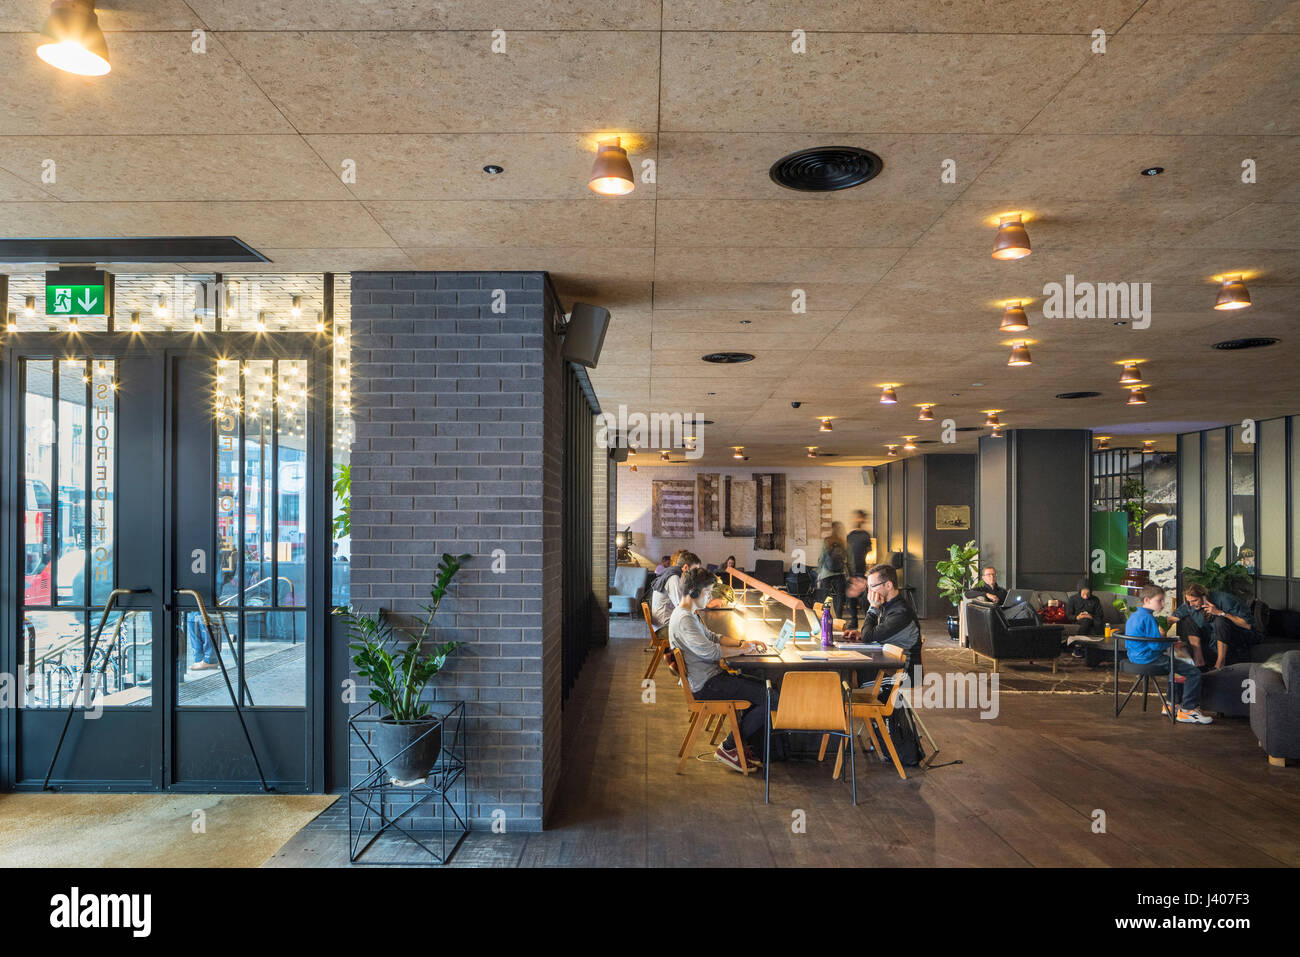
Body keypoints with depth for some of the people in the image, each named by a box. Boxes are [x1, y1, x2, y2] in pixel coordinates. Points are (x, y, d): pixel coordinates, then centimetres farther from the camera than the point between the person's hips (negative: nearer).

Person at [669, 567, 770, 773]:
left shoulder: (688, 615, 14)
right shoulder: (683, 620, -20)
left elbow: (712, 637, 22)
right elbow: (708, 651, -25)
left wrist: (742, 642, 8)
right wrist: (742, 648, -11)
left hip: (709, 677, 11)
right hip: (705, 685, -11)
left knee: (762, 686, 14)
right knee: (769, 698, -13)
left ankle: (746, 746, 15)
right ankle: (729, 748, -2)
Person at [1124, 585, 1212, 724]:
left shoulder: (1133, 616, 13)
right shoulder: (1148, 618, -18)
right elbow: (1156, 645, -21)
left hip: (1135, 657, 11)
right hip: (1149, 658, -11)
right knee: (1193, 672, -11)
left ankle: (1171, 704, 35)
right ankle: (1187, 710, -3)